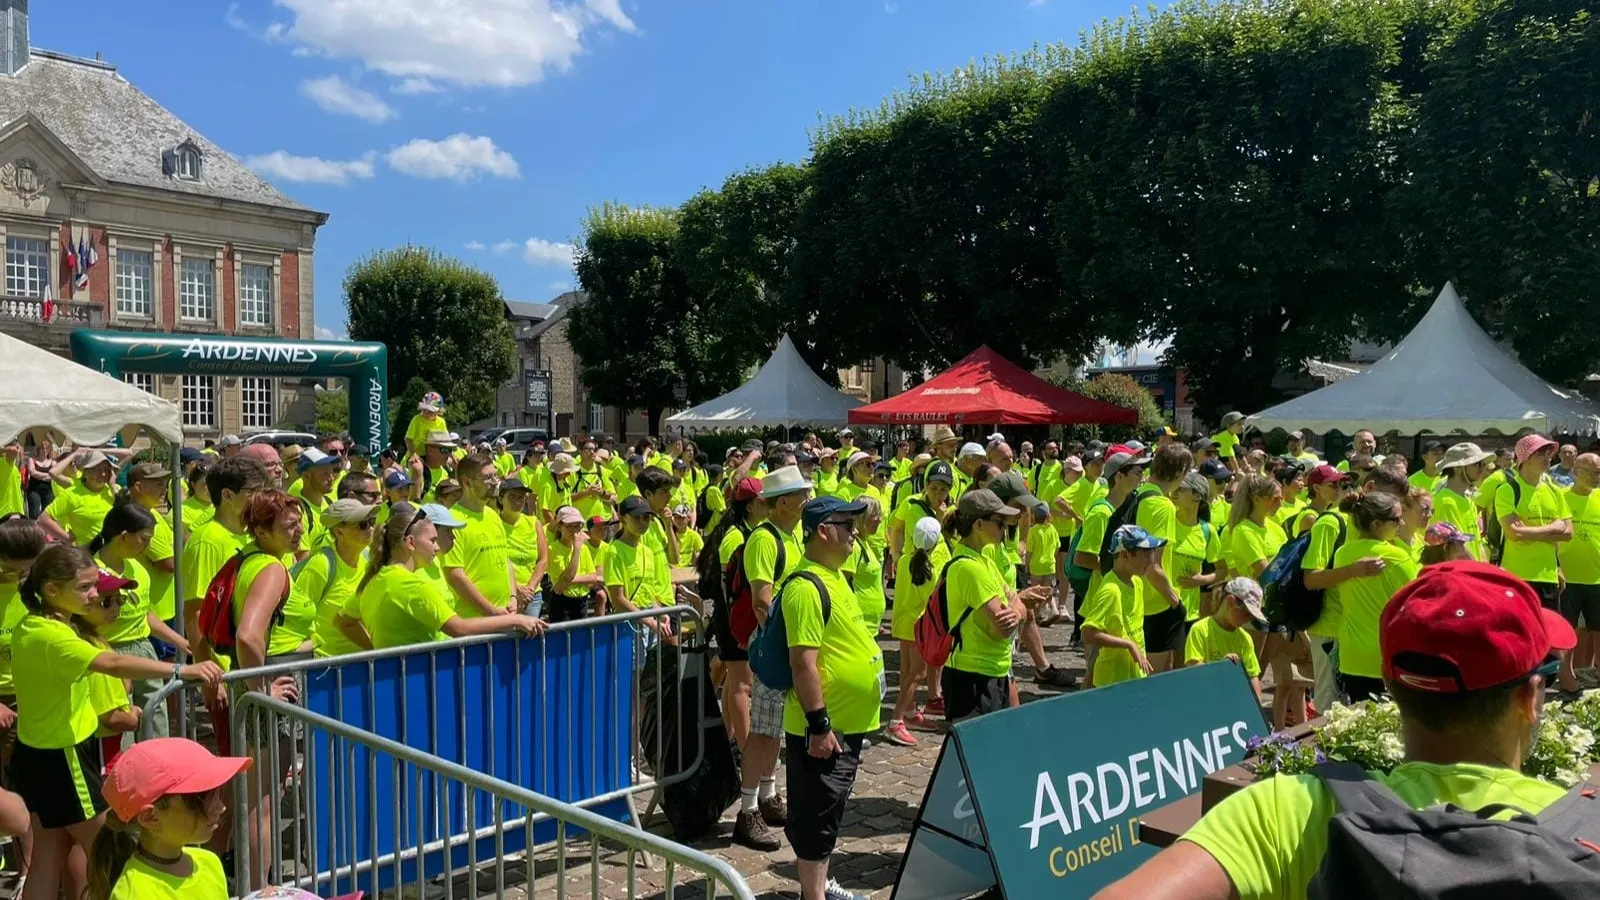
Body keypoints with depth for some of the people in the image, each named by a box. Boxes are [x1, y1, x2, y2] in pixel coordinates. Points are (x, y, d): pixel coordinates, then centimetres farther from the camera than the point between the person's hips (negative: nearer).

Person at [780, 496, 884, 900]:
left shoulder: (833, 575, 11)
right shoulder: (806, 586, -21)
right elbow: (803, 662, -25)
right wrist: (819, 725, -23)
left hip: (848, 722, 10)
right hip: (822, 728, -10)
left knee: (830, 809, 20)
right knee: (817, 814, 2)